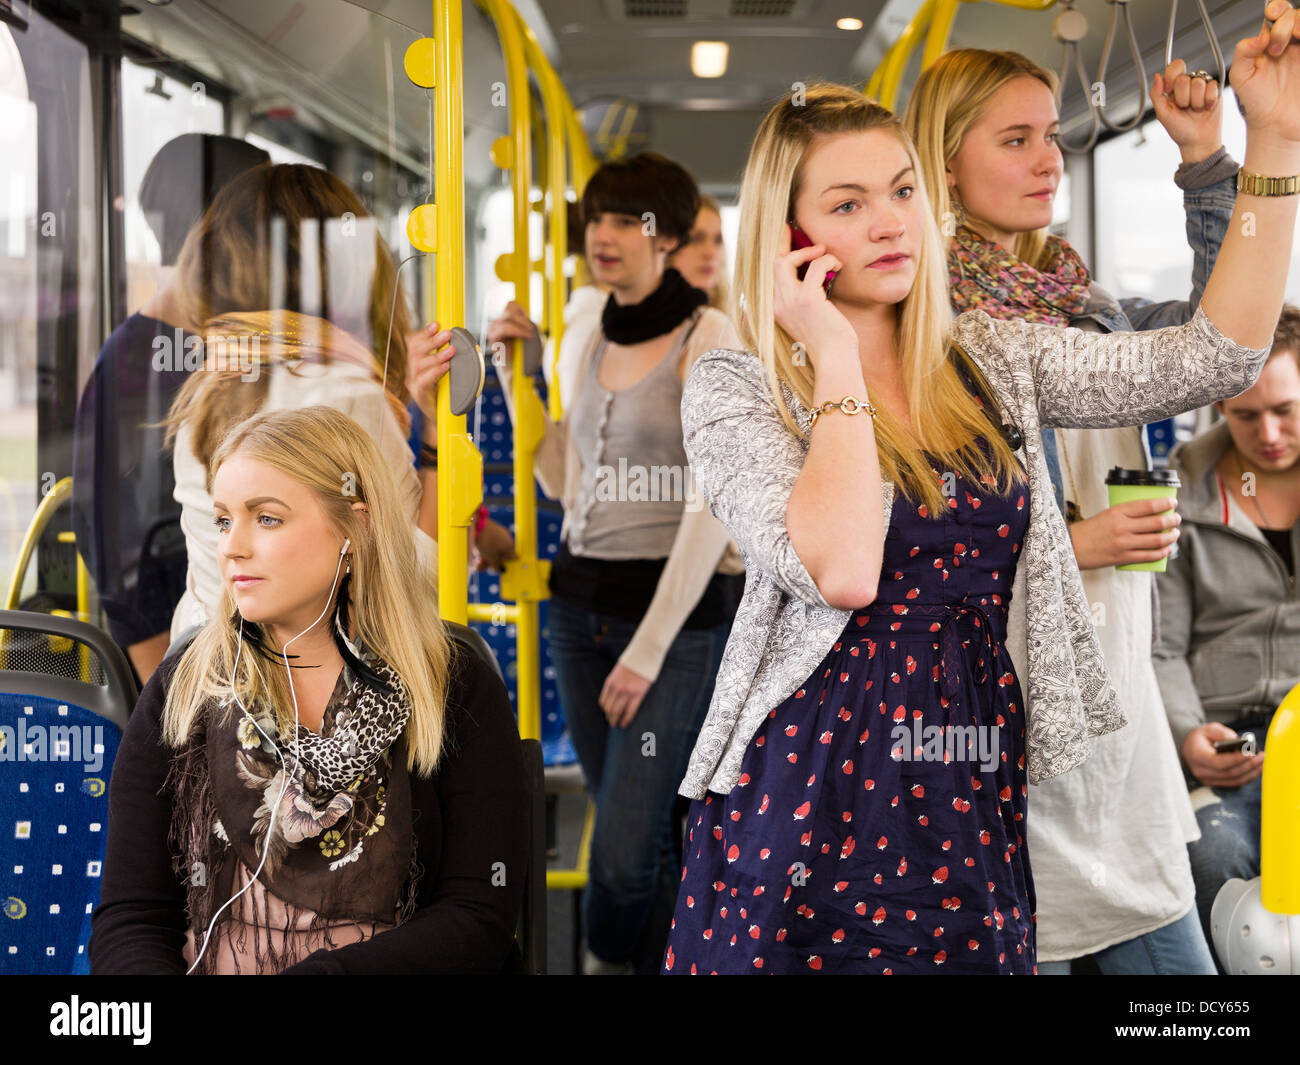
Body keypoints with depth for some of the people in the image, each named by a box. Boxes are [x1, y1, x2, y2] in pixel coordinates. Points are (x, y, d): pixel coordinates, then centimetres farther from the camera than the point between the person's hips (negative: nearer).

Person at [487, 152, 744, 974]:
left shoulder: (705, 335, -9)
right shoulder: (597, 343, 13)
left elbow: (712, 505, -14)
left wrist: (649, 648, -17)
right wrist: (517, 370, 11)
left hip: (679, 610, -6)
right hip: (580, 605, 6)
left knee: (625, 850, -10)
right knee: (646, 834, 11)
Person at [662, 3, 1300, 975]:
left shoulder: (991, 365, 10)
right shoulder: (734, 393, -5)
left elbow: (1210, 359, 4)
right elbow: (842, 569, -21)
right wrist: (836, 352, -13)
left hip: (974, 817, 4)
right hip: (810, 812, -4)